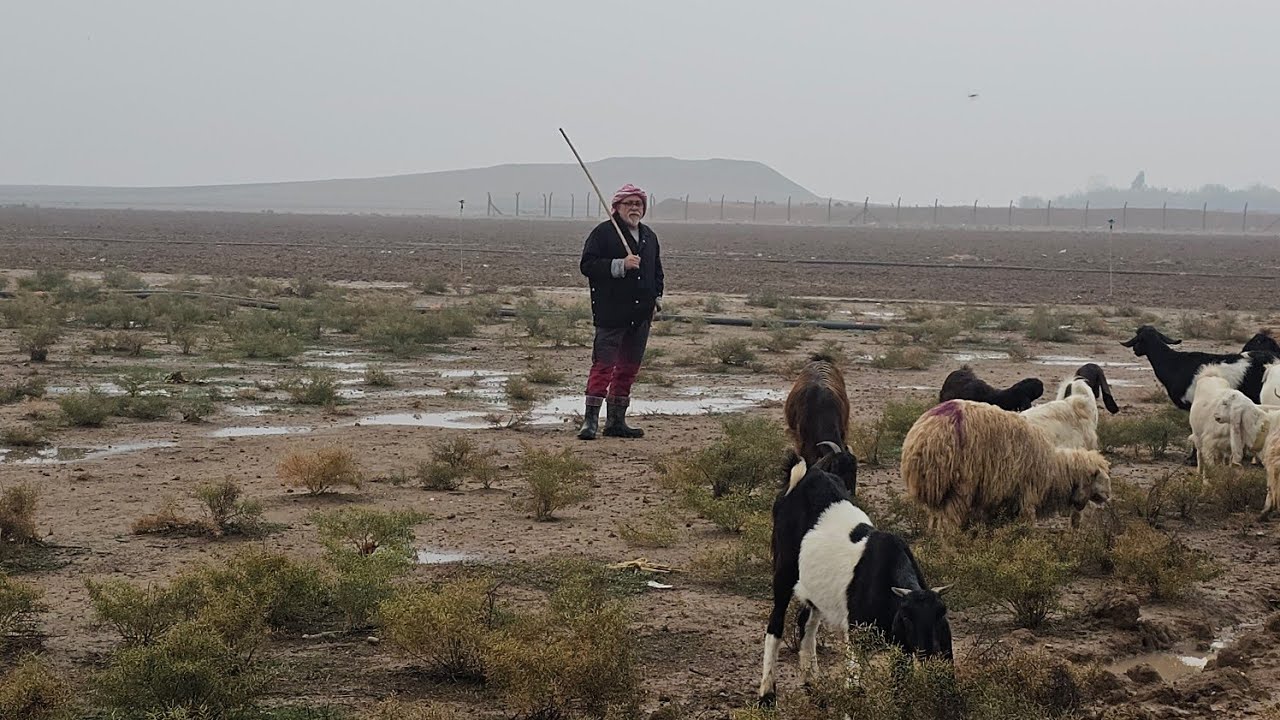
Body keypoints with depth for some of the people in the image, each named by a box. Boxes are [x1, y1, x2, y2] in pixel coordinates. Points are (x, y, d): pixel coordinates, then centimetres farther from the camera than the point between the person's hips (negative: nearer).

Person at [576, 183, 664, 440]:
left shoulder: (649, 236, 18)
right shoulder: (603, 233, -4)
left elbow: (657, 271, 29)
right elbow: (587, 265, -12)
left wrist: (656, 298, 15)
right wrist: (620, 265, -21)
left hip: (641, 315, 7)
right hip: (611, 314, -7)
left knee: (629, 368, 10)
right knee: (604, 365, -11)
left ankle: (616, 420, 17)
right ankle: (590, 420, -11)